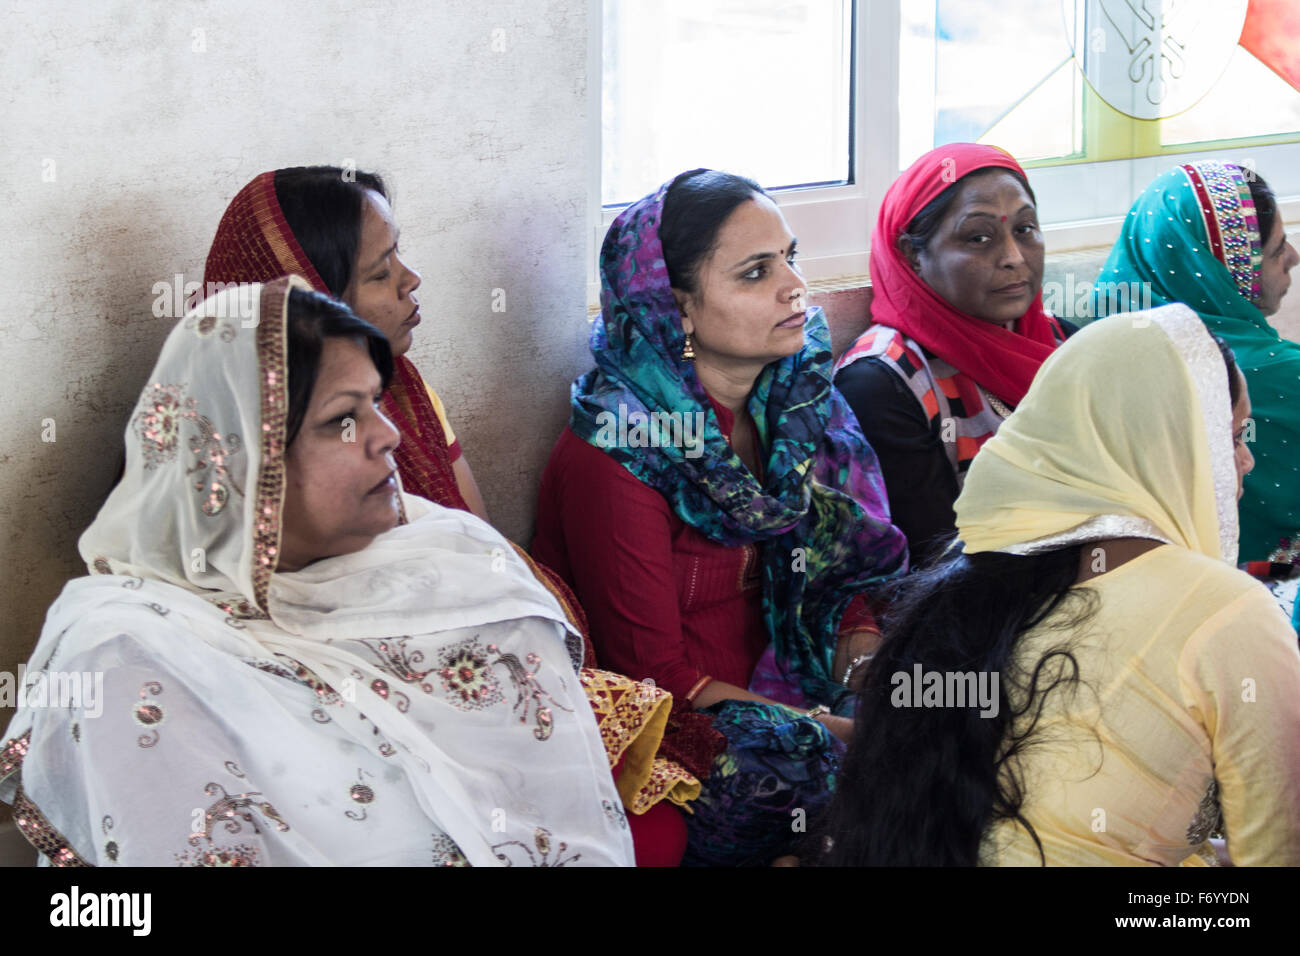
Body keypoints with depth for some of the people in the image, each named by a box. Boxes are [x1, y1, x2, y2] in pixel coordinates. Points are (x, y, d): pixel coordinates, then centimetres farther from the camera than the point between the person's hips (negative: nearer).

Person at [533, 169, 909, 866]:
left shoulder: (796, 401, 4)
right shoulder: (615, 452, -17)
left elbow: (841, 579, 9)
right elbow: (654, 673, -15)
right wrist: (843, 732, -21)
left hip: (786, 692, 7)